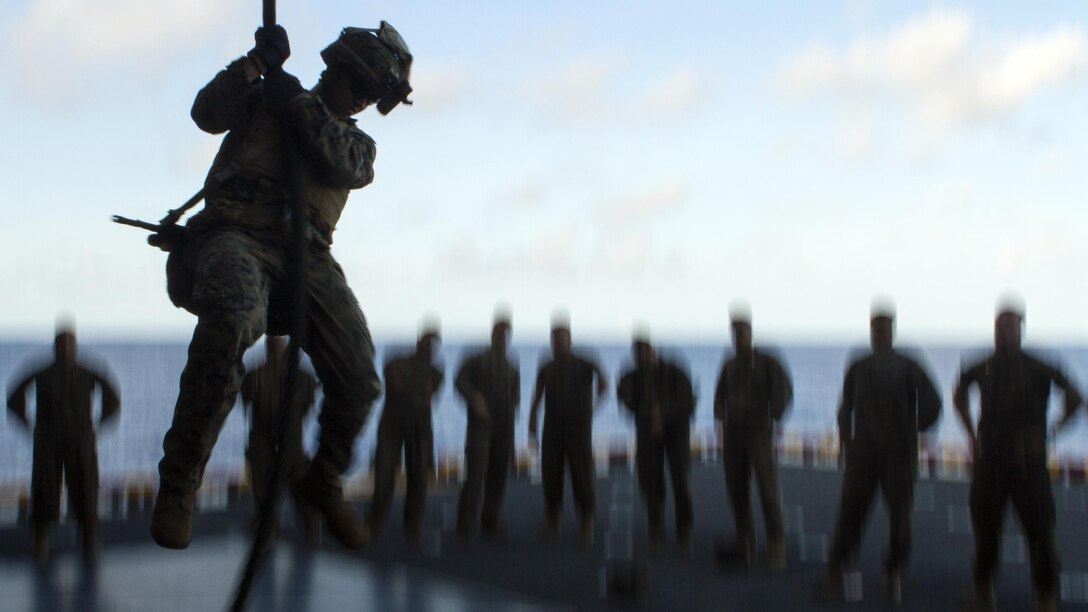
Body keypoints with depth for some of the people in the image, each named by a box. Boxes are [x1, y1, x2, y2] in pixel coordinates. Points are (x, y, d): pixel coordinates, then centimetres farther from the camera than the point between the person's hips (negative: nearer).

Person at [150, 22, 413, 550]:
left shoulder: (357, 144, 27)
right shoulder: (262, 102, 22)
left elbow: (344, 166, 2)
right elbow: (207, 114, 4)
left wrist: (298, 101, -1)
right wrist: (257, 65, -4)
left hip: (306, 259, 4)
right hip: (235, 239, -4)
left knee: (359, 381, -12)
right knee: (232, 320, -39)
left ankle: (323, 481, 21)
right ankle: (178, 482, -28)